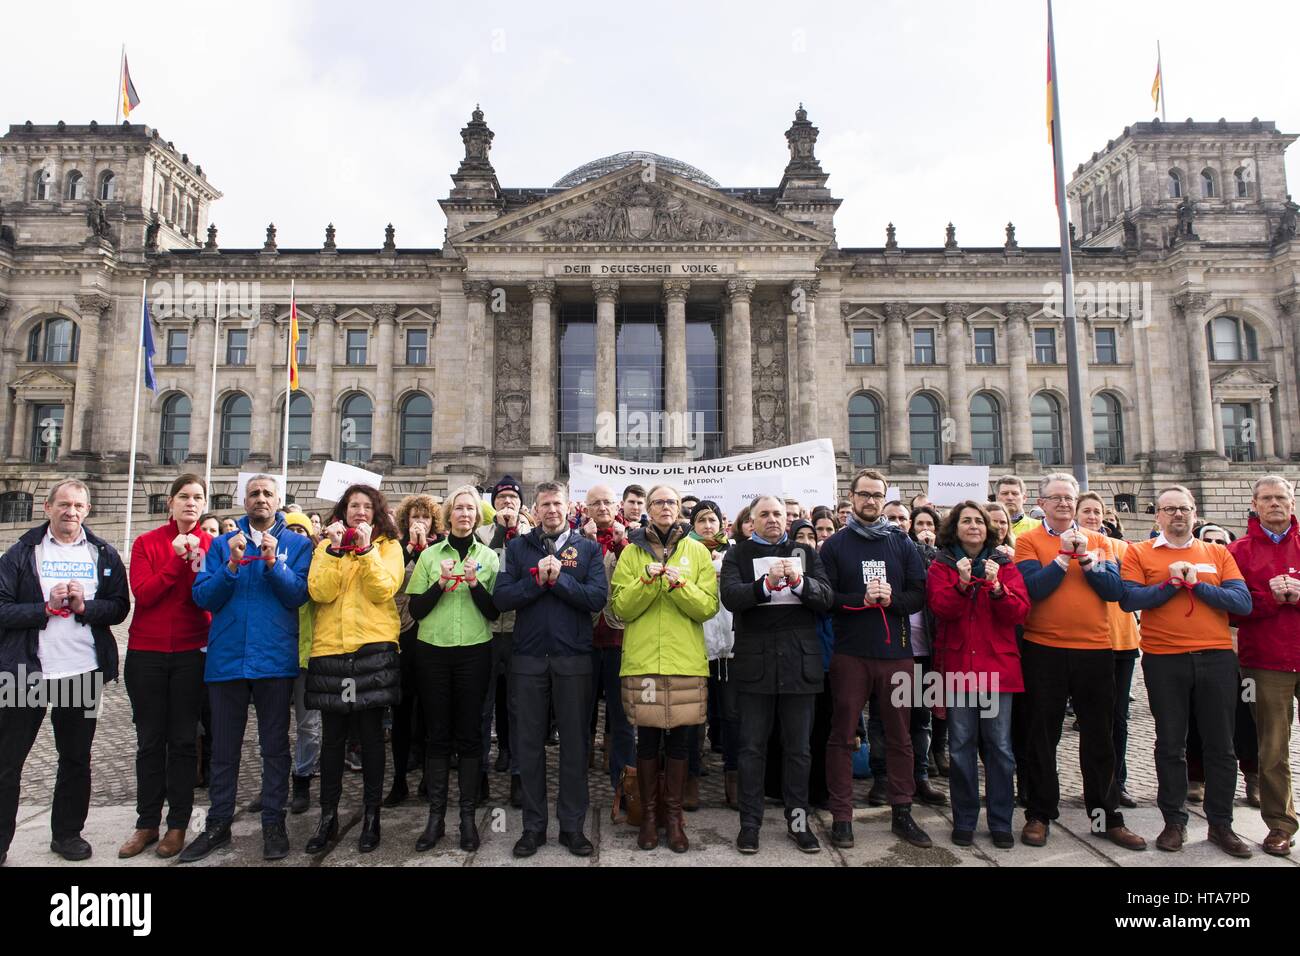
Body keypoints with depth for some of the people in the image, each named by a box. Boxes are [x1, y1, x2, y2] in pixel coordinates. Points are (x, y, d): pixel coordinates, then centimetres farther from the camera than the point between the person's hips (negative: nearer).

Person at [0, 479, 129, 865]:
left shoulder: (104, 554, 5)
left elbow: (119, 606, 1)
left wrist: (85, 606, -16)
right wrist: (46, 608, -19)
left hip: (83, 671, 2)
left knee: (76, 758, 13)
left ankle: (67, 833, 27)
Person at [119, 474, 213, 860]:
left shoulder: (211, 545, 1)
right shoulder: (146, 542, 2)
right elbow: (142, 594, -10)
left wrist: (199, 564, -20)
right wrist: (177, 559, -18)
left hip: (191, 653, -1)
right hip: (146, 652, 1)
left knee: (183, 739, 6)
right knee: (150, 739, 9)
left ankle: (178, 825, 16)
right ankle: (147, 823, 20)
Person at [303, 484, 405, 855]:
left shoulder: (388, 546, 6)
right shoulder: (326, 545, 11)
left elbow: (383, 591, -10)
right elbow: (320, 592, -5)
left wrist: (365, 549, -15)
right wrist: (335, 550, -13)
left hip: (373, 646, -2)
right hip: (330, 647, 2)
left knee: (370, 733, 4)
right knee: (332, 736, 7)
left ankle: (371, 816, 17)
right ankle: (328, 817, 20)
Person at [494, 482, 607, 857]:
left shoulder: (588, 548, 3)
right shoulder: (518, 547, 6)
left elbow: (598, 597, -10)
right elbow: (501, 598, -5)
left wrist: (559, 578, -17)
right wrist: (537, 579, -17)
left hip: (574, 657, -1)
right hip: (528, 657, 1)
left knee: (574, 742, 8)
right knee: (529, 742, 9)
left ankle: (572, 825, 21)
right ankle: (534, 826, 23)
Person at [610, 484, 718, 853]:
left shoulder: (697, 552, 7)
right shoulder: (631, 551, 6)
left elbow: (708, 607, -2)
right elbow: (621, 608, -1)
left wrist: (679, 585, -17)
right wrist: (646, 581, -16)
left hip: (685, 661, 0)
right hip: (641, 659, 0)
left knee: (677, 739, 7)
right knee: (646, 739, 6)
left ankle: (674, 815, 20)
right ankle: (648, 815, 21)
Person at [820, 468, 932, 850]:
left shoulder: (902, 543, 7)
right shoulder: (835, 544, 1)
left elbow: (919, 596, 3)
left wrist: (890, 598, -15)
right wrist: (862, 600, -18)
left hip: (896, 653, 2)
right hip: (850, 653, -2)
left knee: (900, 735, 11)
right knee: (843, 735, 4)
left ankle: (902, 813, 25)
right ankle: (841, 816, 14)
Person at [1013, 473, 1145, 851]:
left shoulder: (1097, 540, 10)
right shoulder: (1028, 541, -1)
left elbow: (1115, 589, -1)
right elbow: (1032, 588, -14)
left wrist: (1087, 559, -13)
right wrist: (1064, 556, -15)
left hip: (1095, 649, 3)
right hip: (1043, 650, -3)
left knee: (1099, 736, 12)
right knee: (1043, 736, 7)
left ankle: (1107, 816, 25)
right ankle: (1039, 815, 19)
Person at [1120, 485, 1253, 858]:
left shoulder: (1218, 554, 10)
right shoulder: (1139, 553, 3)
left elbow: (1243, 602, -2)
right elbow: (1128, 599, -10)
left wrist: (1196, 583, -11)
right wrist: (1172, 583, -14)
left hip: (1216, 657, 2)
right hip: (1163, 659, -2)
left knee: (1220, 745, 9)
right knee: (1170, 745, 7)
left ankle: (1221, 824, 23)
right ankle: (1174, 822, 19)